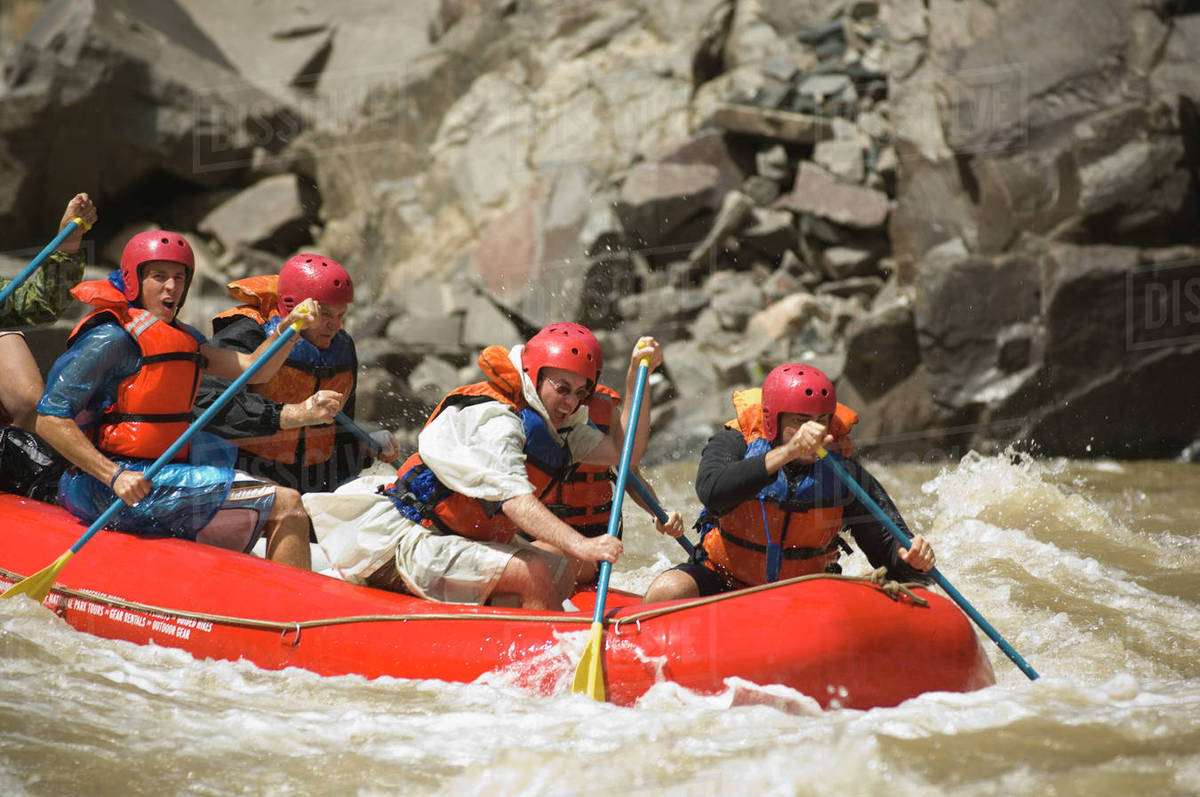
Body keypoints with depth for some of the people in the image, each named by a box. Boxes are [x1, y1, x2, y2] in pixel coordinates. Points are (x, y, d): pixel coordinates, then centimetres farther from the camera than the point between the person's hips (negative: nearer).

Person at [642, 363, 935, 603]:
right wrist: (787, 452, -44)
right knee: (667, 591, -31)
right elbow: (711, 490, -36)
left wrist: (914, 560, -31)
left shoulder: (846, 476, -9)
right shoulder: (734, 444, -13)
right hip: (722, 582, -2)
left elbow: (889, 550, -6)